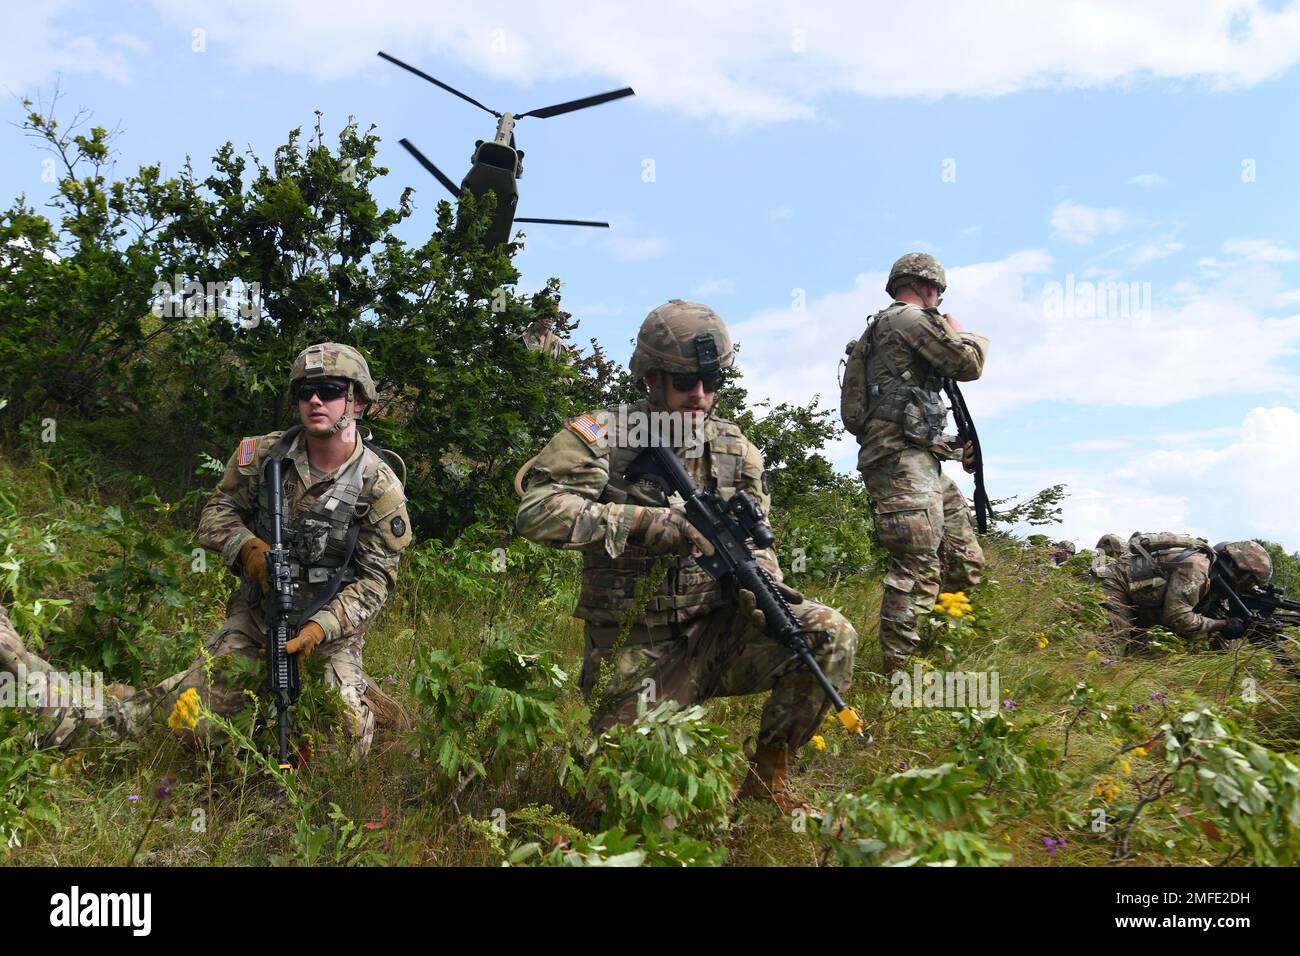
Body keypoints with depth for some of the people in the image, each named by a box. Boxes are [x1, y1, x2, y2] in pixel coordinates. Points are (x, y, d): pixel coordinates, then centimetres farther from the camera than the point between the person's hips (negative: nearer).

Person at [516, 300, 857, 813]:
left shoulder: (736, 450, 5)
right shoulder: (603, 436, -9)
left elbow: (754, 546, 10)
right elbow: (536, 511, -24)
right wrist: (654, 521, -28)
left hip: (718, 633, 4)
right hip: (636, 653, -3)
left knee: (830, 637, -17)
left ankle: (767, 776, 3)